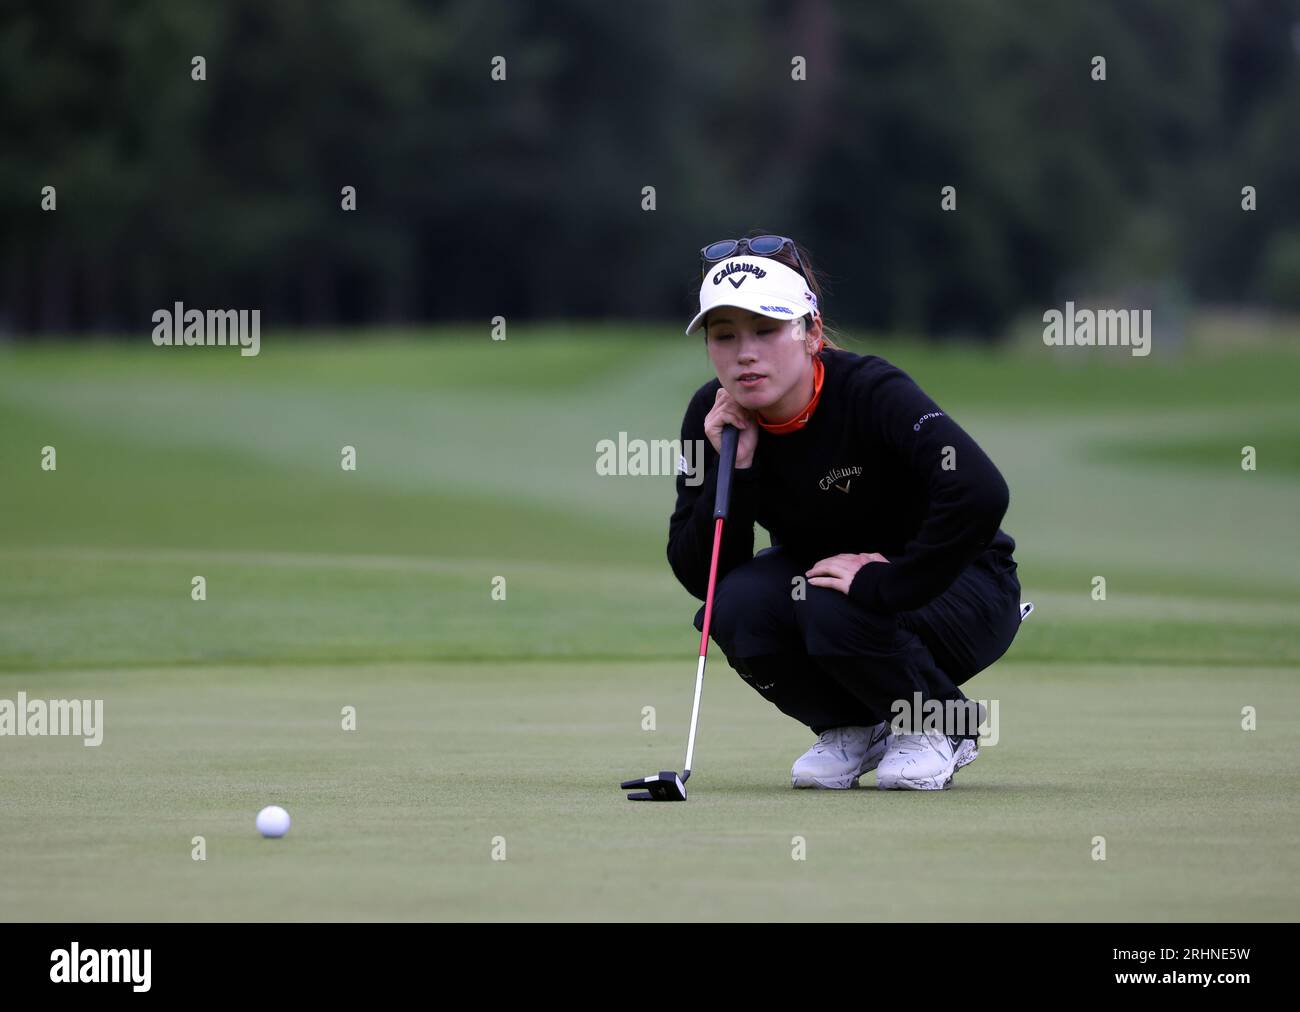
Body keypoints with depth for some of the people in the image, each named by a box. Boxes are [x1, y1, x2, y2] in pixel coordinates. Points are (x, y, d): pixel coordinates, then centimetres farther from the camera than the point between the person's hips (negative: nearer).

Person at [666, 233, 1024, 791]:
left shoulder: (873, 390, -28)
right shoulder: (712, 418, -13)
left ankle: (941, 723, -3)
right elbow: (695, 574, -13)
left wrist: (886, 583, -37)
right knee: (738, 604, -26)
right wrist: (735, 467, -27)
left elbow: (981, 494, -43)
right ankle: (853, 727, 2)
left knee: (836, 613, -34)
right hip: (820, 573, 5)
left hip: (956, 584, -5)